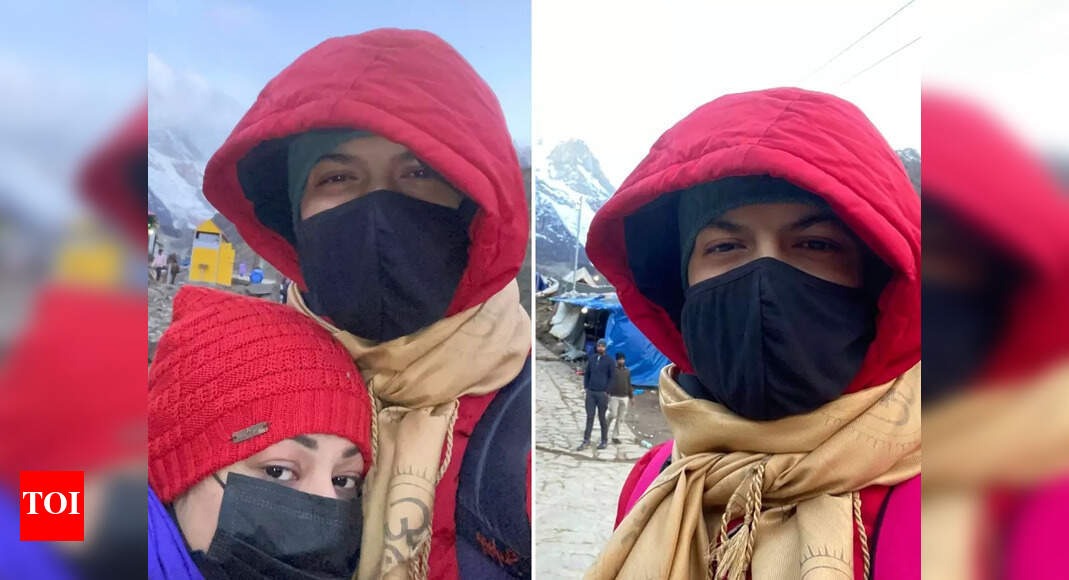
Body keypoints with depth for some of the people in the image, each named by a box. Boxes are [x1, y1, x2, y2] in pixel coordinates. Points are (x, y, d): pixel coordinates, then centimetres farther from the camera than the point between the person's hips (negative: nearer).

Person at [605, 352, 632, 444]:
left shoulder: (627, 371, 12)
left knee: (620, 418, 4)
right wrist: (607, 394, -10)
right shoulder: (612, 369, -2)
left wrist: (631, 397, 15)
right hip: (614, 396, -4)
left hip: (624, 397, 4)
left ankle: (615, 436, 12)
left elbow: (629, 385, 17)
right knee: (613, 415, -11)